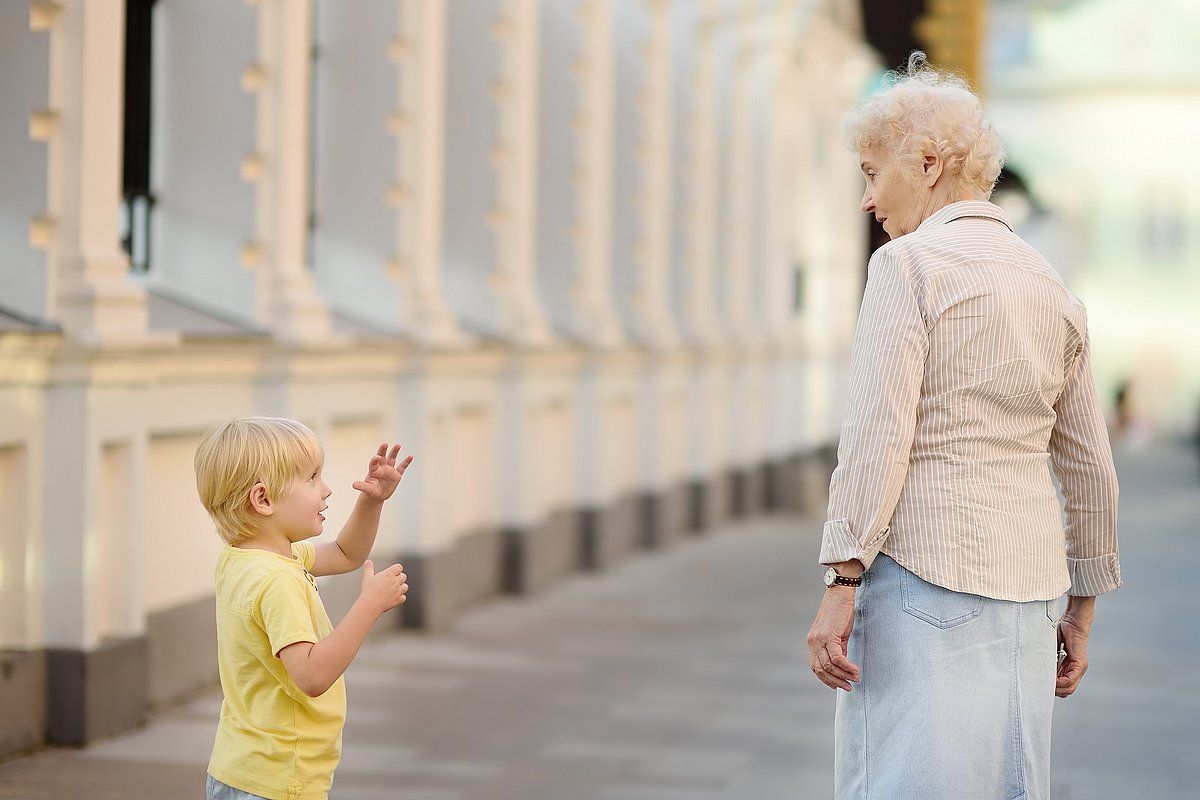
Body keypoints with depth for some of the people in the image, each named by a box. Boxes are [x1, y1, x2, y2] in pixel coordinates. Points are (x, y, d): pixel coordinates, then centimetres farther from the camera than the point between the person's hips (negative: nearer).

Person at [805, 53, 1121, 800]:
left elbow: (879, 435, -16)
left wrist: (840, 586, -16)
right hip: (1026, 583, 7)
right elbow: (1092, 472, 16)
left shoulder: (909, 263, -7)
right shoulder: (1051, 288, 13)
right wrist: (1081, 611, 24)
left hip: (922, 568, -7)